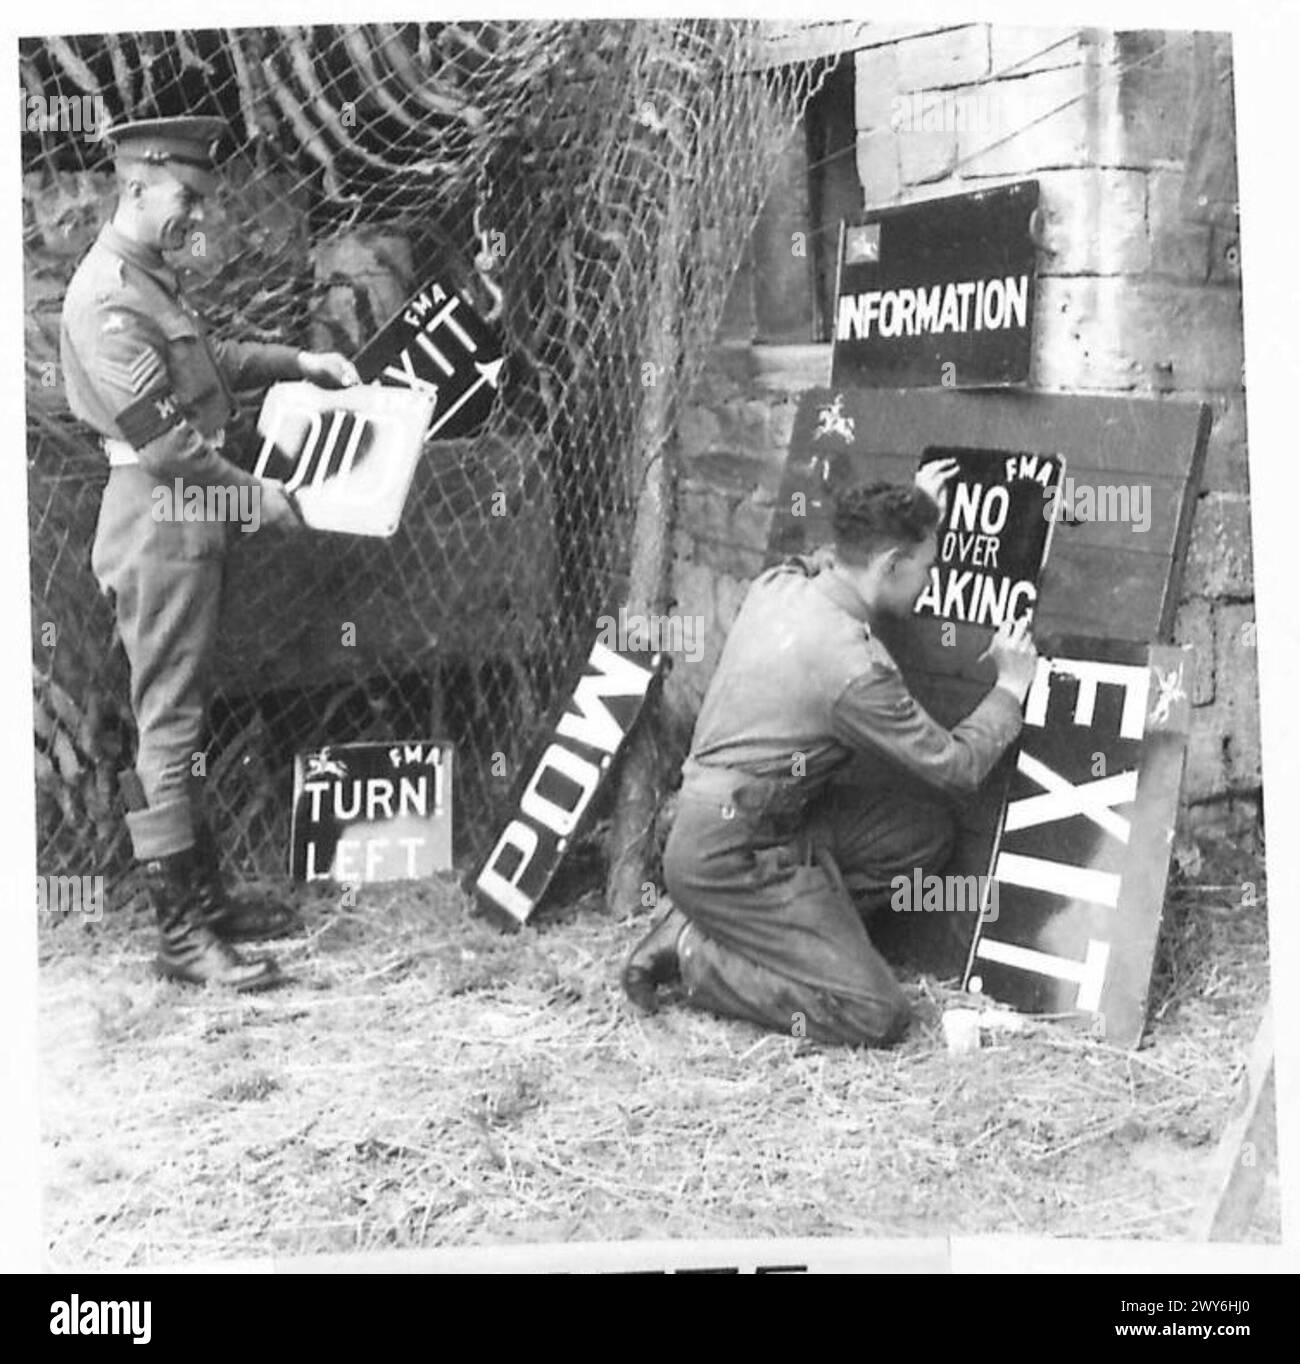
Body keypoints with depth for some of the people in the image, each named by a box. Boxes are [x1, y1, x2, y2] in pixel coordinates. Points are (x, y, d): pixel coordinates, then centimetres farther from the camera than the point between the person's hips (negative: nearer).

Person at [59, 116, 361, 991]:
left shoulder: (152, 279, 15)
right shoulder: (107, 296, -17)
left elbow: (208, 361, 28)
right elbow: (161, 436, -21)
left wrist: (296, 362, 16)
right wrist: (252, 493, -15)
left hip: (192, 522, 10)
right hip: (159, 523, -10)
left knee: (182, 717, 14)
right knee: (166, 724, -6)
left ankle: (205, 895, 24)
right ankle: (181, 934, -1)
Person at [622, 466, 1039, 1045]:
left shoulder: (778, 582, 2)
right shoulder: (854, 669, -22)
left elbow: (830, 560, 32)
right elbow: (955, 767, -9)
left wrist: (913, 509, 37)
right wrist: (1010, 688, 6)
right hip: (729, 858, -10)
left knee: (926, 827, 5)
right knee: (877, 1016, -13)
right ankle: (697, 955, -1)